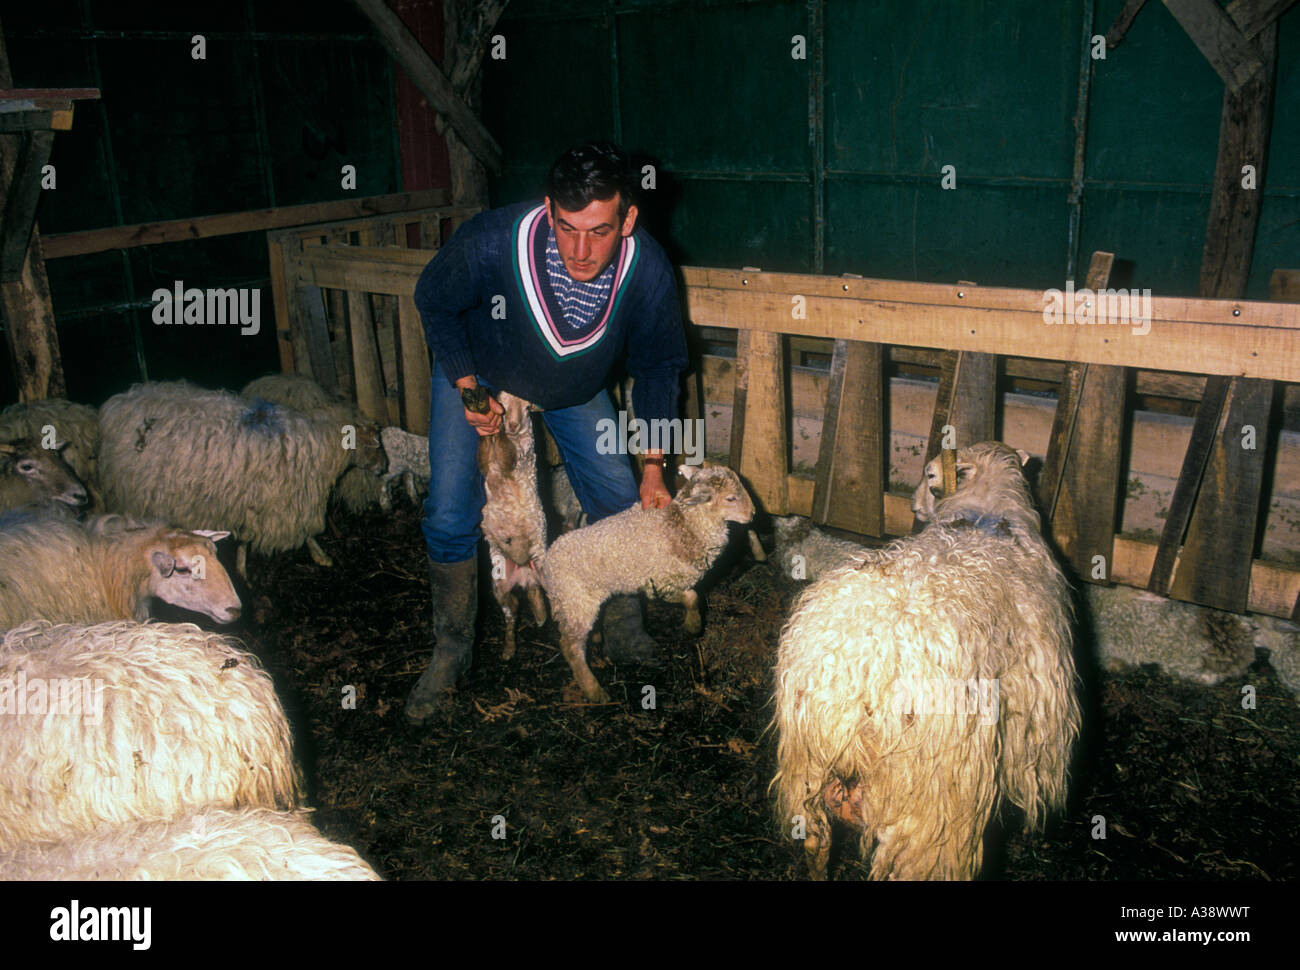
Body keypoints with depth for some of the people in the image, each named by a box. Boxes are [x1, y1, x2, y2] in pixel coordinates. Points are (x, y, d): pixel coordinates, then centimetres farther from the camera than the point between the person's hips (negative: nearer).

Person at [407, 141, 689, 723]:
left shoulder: (648, 272, -31)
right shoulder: (491, 242, -38)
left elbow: (656, 367, -12)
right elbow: (433, 300, -15)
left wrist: (653, 465, -13)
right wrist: (468, 387, -21)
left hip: (576, 389, 2)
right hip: (476, 373, -2)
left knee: (621, 503, 0)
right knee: (449, 517, -8)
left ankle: (623, 634, 23)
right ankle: (451, 650, 13)